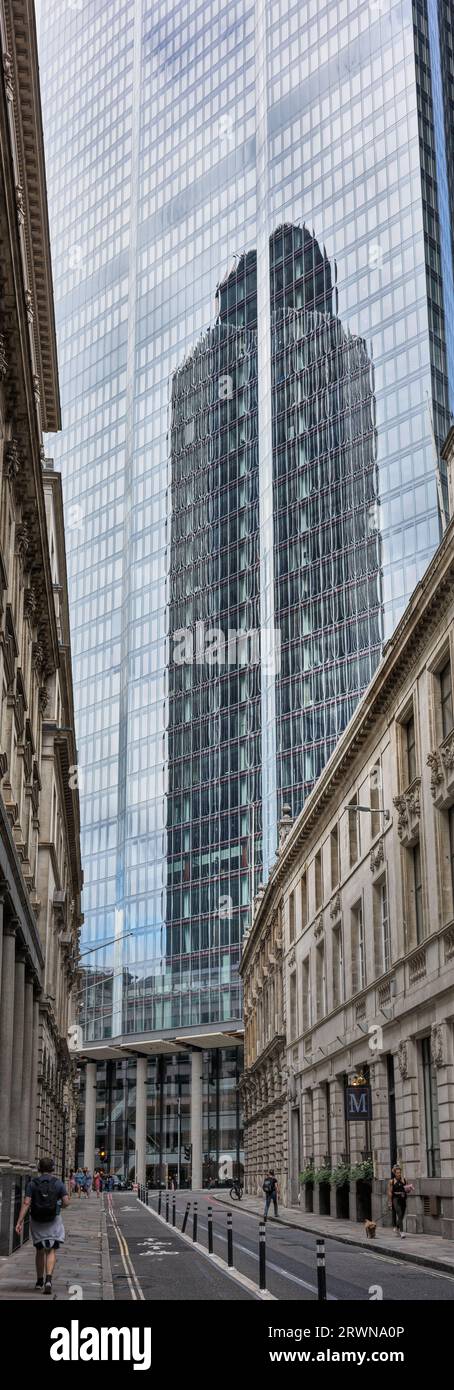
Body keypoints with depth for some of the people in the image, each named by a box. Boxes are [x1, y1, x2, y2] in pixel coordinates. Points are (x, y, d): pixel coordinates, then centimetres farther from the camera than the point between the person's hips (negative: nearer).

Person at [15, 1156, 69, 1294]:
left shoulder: (32, 1183, -3)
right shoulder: (58, 1183, -4)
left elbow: (26, 1203, -11)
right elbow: (66, 1202, -8)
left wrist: (19, 1222, -14)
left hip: (37, 1221, 2)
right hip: (53, 1221, -2)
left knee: (40, 1251, 18)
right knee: (52, 1251, 1)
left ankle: (40, 1281, 27)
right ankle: (48, 1279, -18)